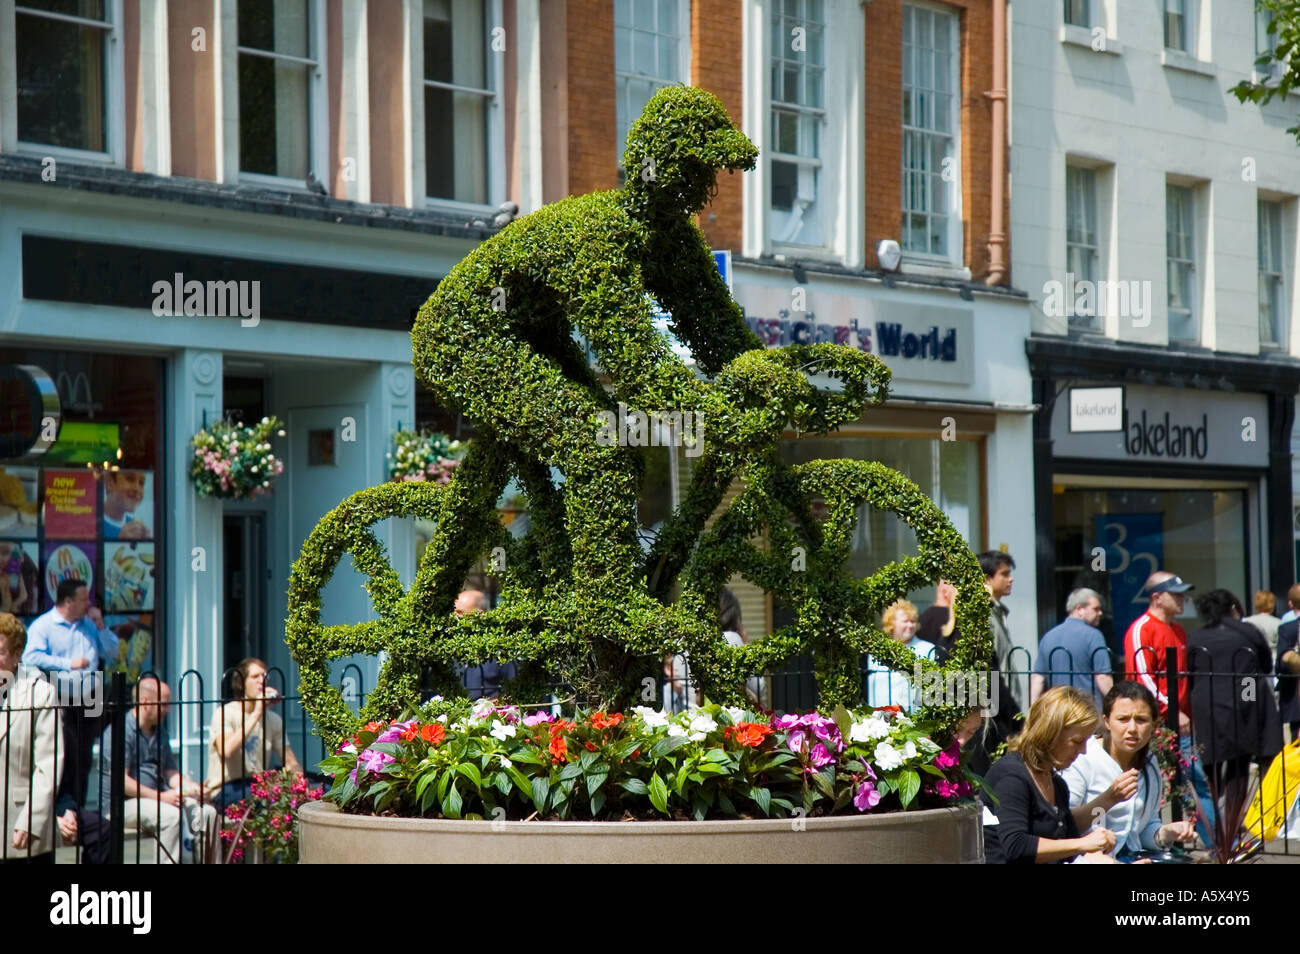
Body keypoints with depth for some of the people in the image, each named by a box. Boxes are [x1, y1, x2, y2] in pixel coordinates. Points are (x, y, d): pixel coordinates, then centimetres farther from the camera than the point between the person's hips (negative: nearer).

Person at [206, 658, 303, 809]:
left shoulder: (273, 719, 14)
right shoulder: (225, 713, -5)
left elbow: (291, 763, 11)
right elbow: (226, 750, -25)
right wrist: (256, 714, -22)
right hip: (225, 790, -6)